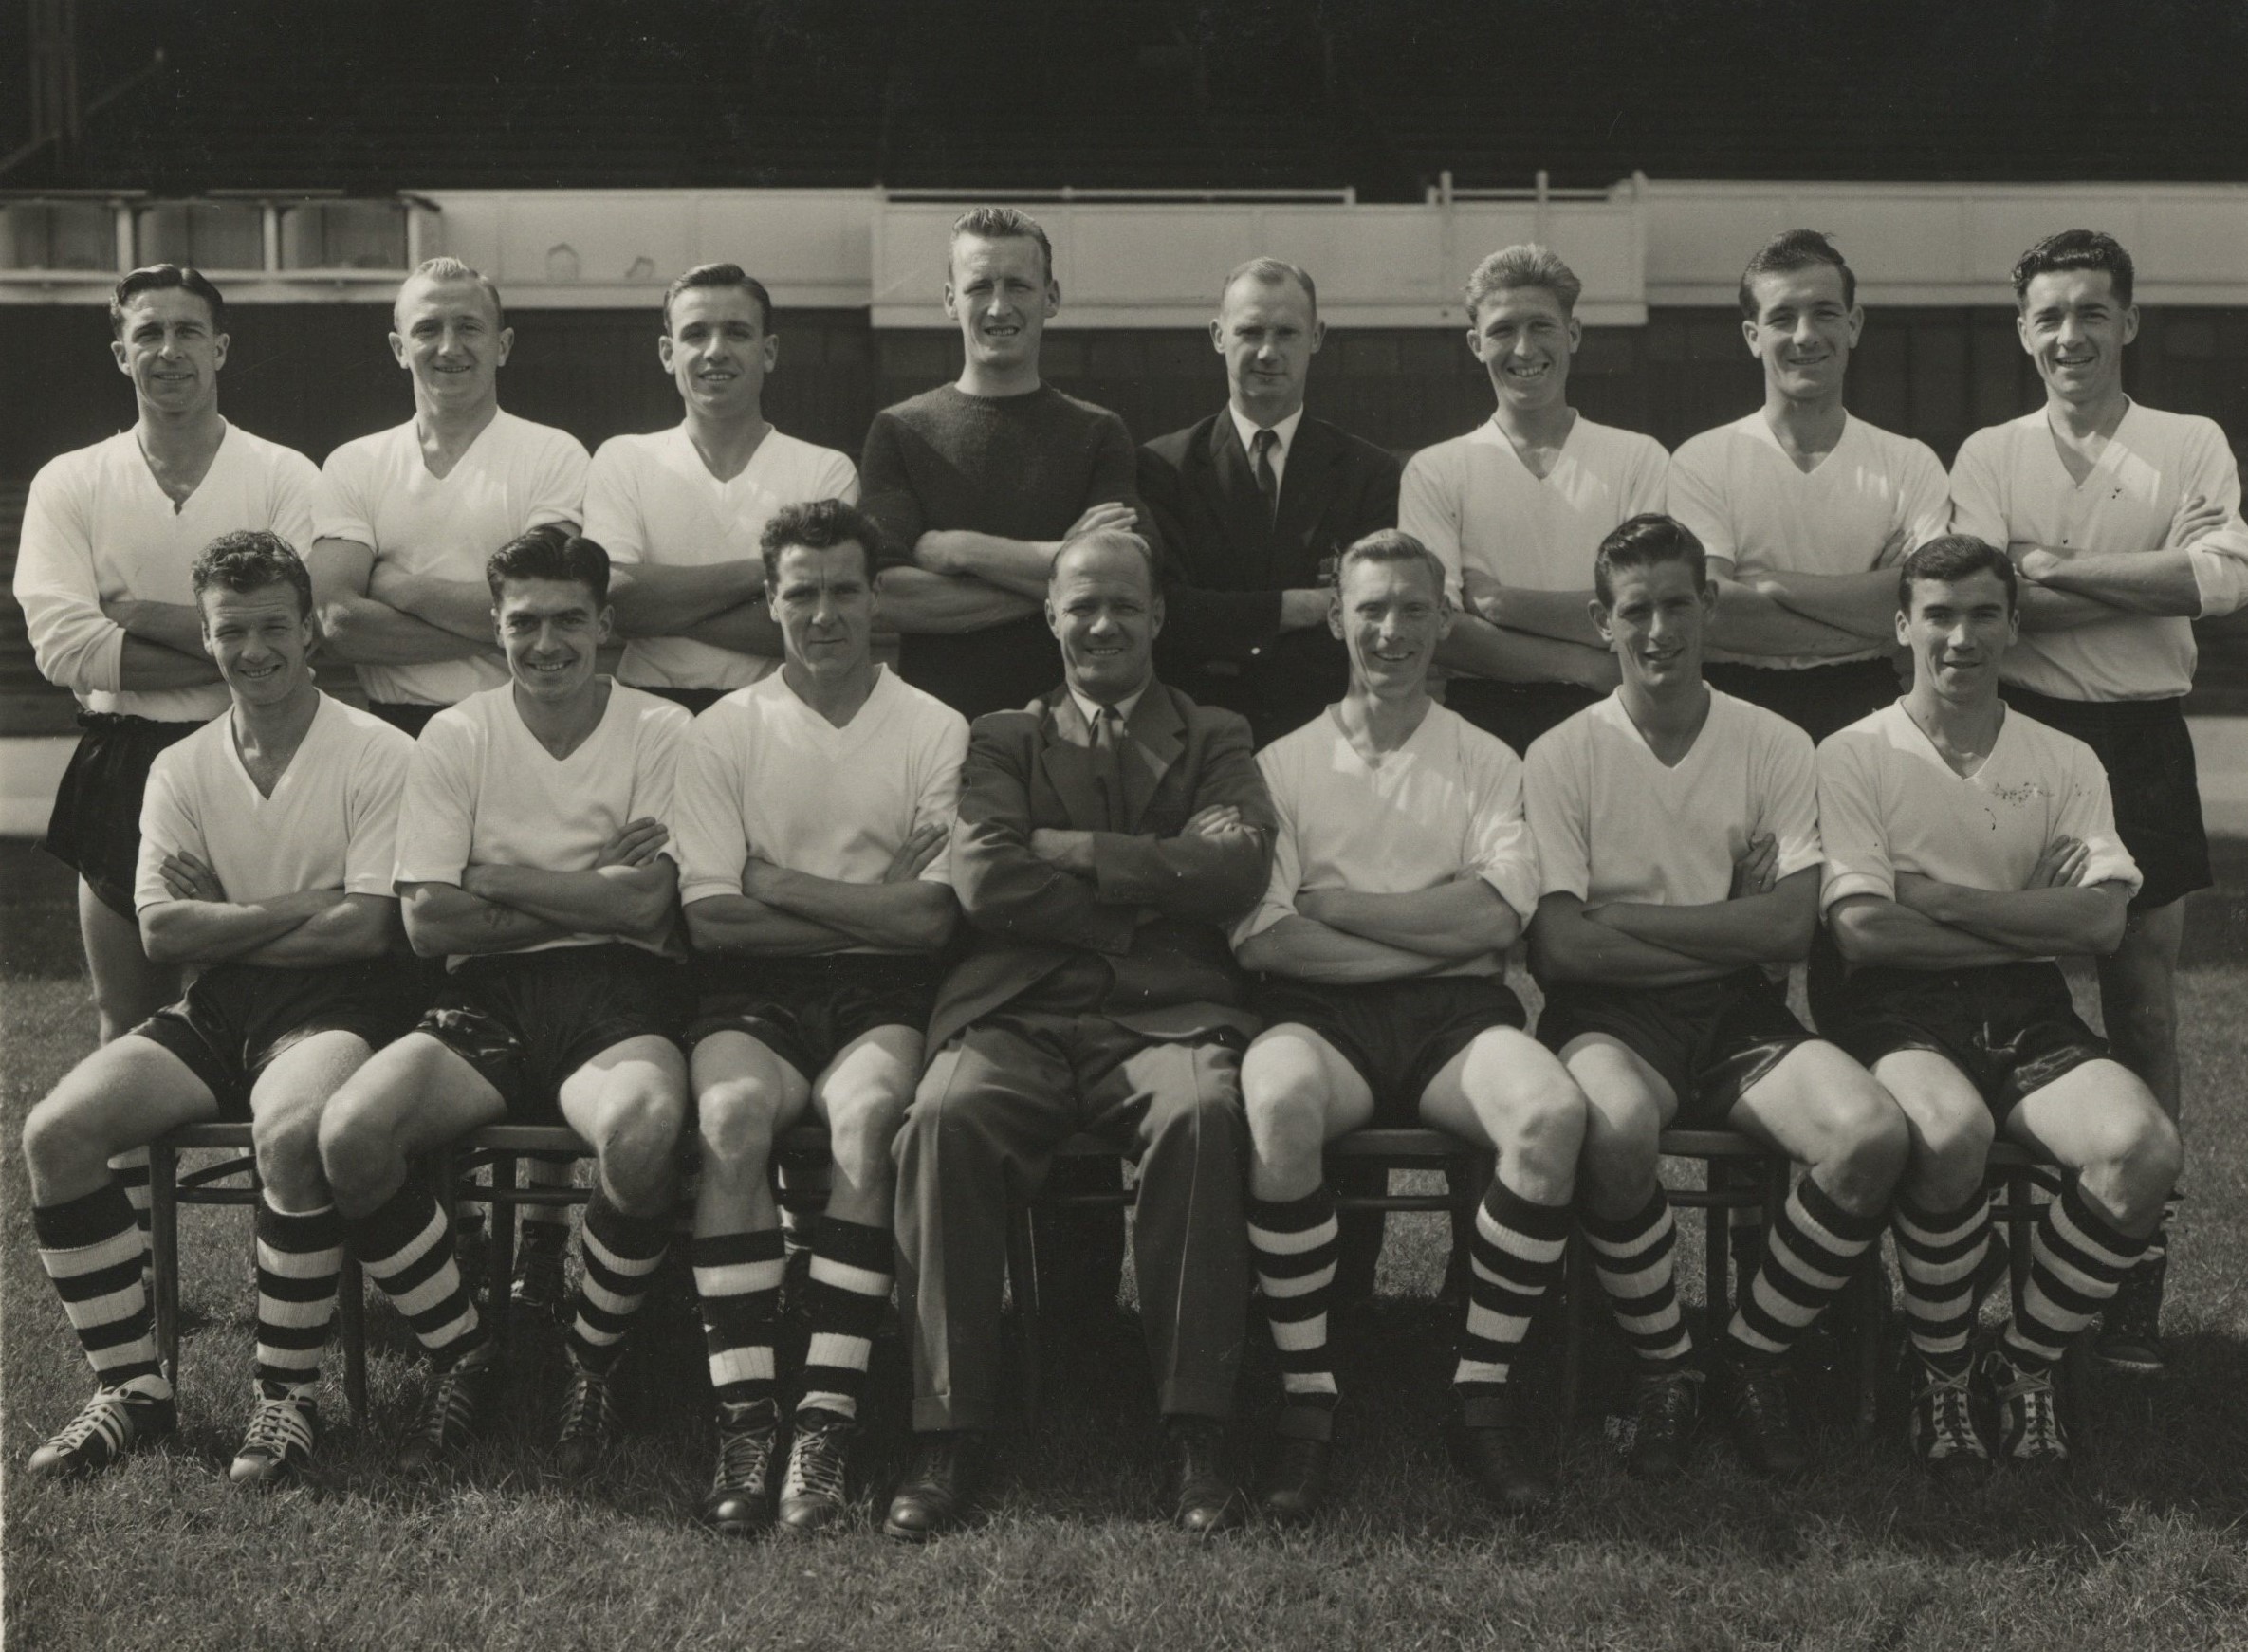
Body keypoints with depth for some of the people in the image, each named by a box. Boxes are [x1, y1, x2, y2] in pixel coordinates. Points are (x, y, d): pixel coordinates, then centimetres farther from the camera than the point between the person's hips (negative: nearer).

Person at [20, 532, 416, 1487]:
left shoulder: (377, 755, -3)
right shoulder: (180, 768, 12)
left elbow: (367, 929, -12)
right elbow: (161, 932, 1)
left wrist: (223, 922, -6)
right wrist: (306, 904, -8)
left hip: (338, 1007, -5)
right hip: (217, 1012, 5)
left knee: (289, 1130, -37)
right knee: (54, 1132, -17)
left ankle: (286, 1394, -18)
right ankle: (131, 1385, -5)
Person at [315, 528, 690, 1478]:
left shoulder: (660, 734, 4)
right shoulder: (455, 738, 9)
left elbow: (643, 904, -9)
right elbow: (426, 922, 0)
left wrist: (494, 878, -4)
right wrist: (586, 893, -5)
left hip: (616, 991, -2)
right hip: (487, 998, 3)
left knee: (643, 1128, -36)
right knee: (349, 1133, -25)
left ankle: (593, 1361, -7)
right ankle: (463, 1356, -1)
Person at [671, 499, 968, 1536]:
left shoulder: (936, 731, 7)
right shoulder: (724, 732, 9)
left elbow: (931, 919, -4)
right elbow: (710, 920, -1)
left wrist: (776, 882, -4)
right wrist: (867, 910, -5)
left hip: (883, 994, -1)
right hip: (755, 994, 1)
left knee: (867, 1114, -33)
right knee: (730, 1114, -31)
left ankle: (825, 1429, -30)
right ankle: (744, 1423, -27)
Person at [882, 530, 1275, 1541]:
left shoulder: (1215, 741, 23)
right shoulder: (1003, 741, 23)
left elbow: (1236, 869, 2)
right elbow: (985, 880, 4)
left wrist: (1077, 852, 0)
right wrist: (1148, 890, 0)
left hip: (1167, 1009, 0)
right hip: (1020, 1009, 1)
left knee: (1200, 1115, -35)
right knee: (946, 1117, -32)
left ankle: (1197, 1434, -27)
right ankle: (949, 1431, -24)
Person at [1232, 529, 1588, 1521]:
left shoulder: (1487, 762, 17)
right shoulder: (1284, 764, 15)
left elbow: (1493, 918, 0)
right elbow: (1262, 937, -1)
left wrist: (1333, 902, -2)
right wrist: (1434, 932, -5)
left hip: (1455, 1015, 1)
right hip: (1322, 1014, -1)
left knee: (1553, 1112, -32)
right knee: (1278, 1101, -37)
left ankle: (1484, 1394, -16)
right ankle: (1305, 1400, -22)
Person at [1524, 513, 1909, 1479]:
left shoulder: (1775, 746, 7)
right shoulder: (1564, 756, 2)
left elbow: (1790, 929, -5)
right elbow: (1555, 948, -9)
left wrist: (1621, 916, -8)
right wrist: (1724, 934, -8)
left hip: (1740, 1018, 2)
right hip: (1608, 1018, -2)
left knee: (1874, 1133, -26)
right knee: (1616, 1127, -37)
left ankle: (1755, 1353, -2)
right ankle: (1663, 1366, -10)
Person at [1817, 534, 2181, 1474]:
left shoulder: (2064, 762, 15)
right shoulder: (1854, 756, 6)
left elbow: (2103, 920, -1)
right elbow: (1863, 930, -8)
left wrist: (1939, 897, -6)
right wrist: (2031, 924, -6)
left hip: (2029, 1013, 3)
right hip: (1898, 1013, -3)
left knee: (2146, 1147, -27)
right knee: (1952, 1128, -37)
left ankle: (2024, 1364, -3)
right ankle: (1937, 1372, -10)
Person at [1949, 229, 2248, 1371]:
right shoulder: (1989, 455, 7)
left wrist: (2054, 567, -12)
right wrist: (2153, 581, -12)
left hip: (2143, 741, 0)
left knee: (2144, 1007, 3)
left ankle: (2138, 1264, 11)